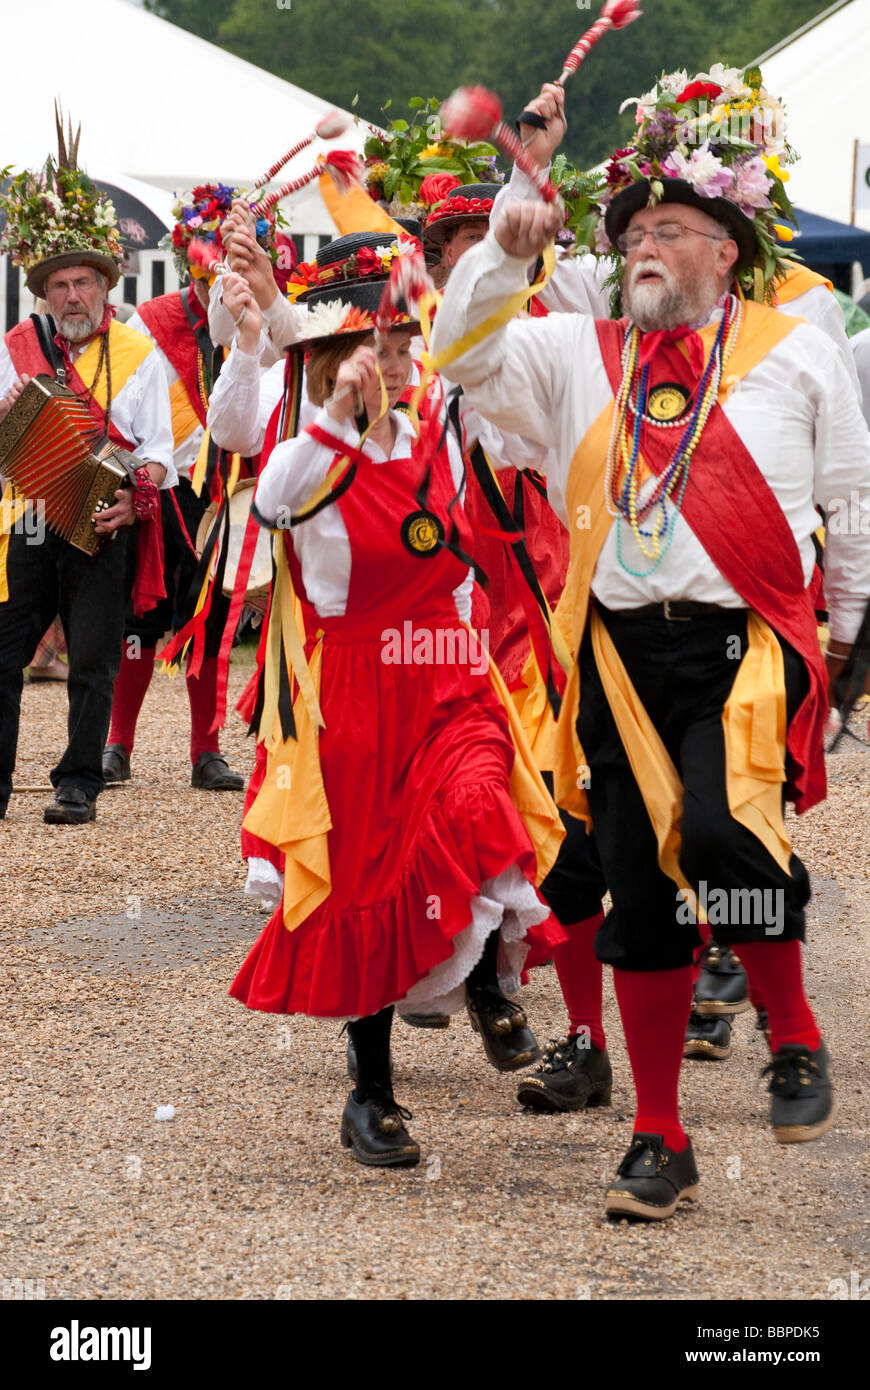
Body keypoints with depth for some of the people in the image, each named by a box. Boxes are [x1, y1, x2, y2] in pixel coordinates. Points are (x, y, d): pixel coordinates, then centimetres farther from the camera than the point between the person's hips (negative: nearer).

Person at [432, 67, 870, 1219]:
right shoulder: (580, 355, 14)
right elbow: (464, 357, 7)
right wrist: (504, 254, -6)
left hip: (747, 643, -3)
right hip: (622, 650, 3)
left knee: (722, 831, -29)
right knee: (640, 893, 4)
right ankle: (660, 1139, 15)